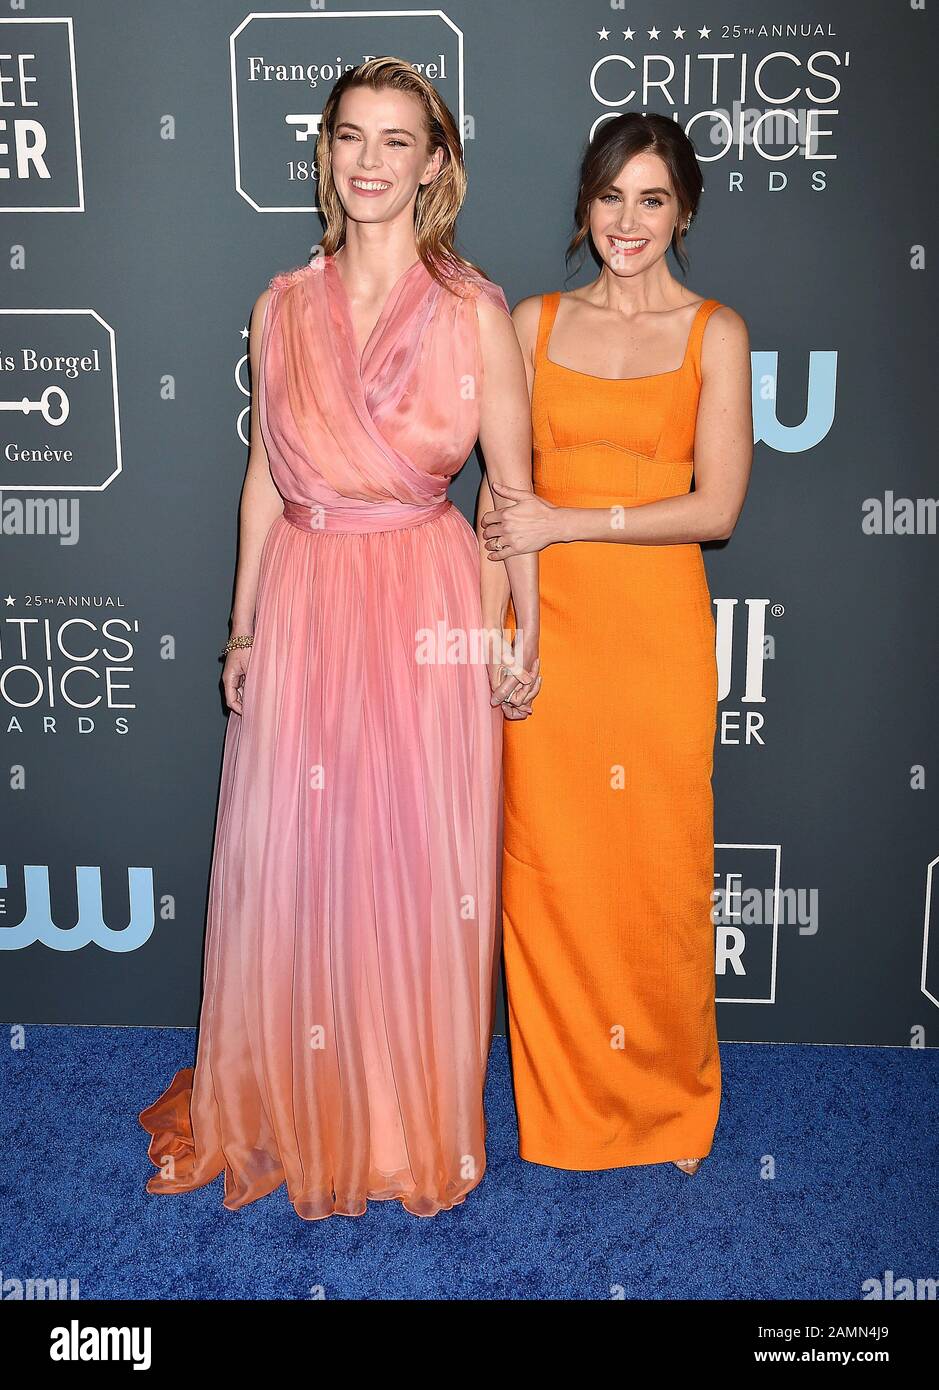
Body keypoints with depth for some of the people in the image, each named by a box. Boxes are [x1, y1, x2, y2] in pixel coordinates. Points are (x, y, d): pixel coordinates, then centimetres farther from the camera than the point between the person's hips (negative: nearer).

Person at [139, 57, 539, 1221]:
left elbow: (515, 489, -2)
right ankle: (288, 1112, 33)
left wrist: (523, 635, -3)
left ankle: (413, 1125, 29)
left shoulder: (476, 313, -4)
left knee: (417, 866, 7)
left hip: (426, 610, -3)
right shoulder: (283, 307, 6)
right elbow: (266, 477, 11)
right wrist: (244, 626, 10)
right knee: (290, 864, 11)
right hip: (303, 606, 3)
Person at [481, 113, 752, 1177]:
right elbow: (500, 483, 9)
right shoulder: (533, 322, 9)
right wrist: (489, 618, 1)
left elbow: (715, 506, -6)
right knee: (548, 861, 6)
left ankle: (667, 1100, 27)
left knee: (656, 866, 4)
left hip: (656, 630, -2)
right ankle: (562, 1103, 25)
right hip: (545, 625, 2)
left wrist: (567, 522, -13)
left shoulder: (714, 333, 2)